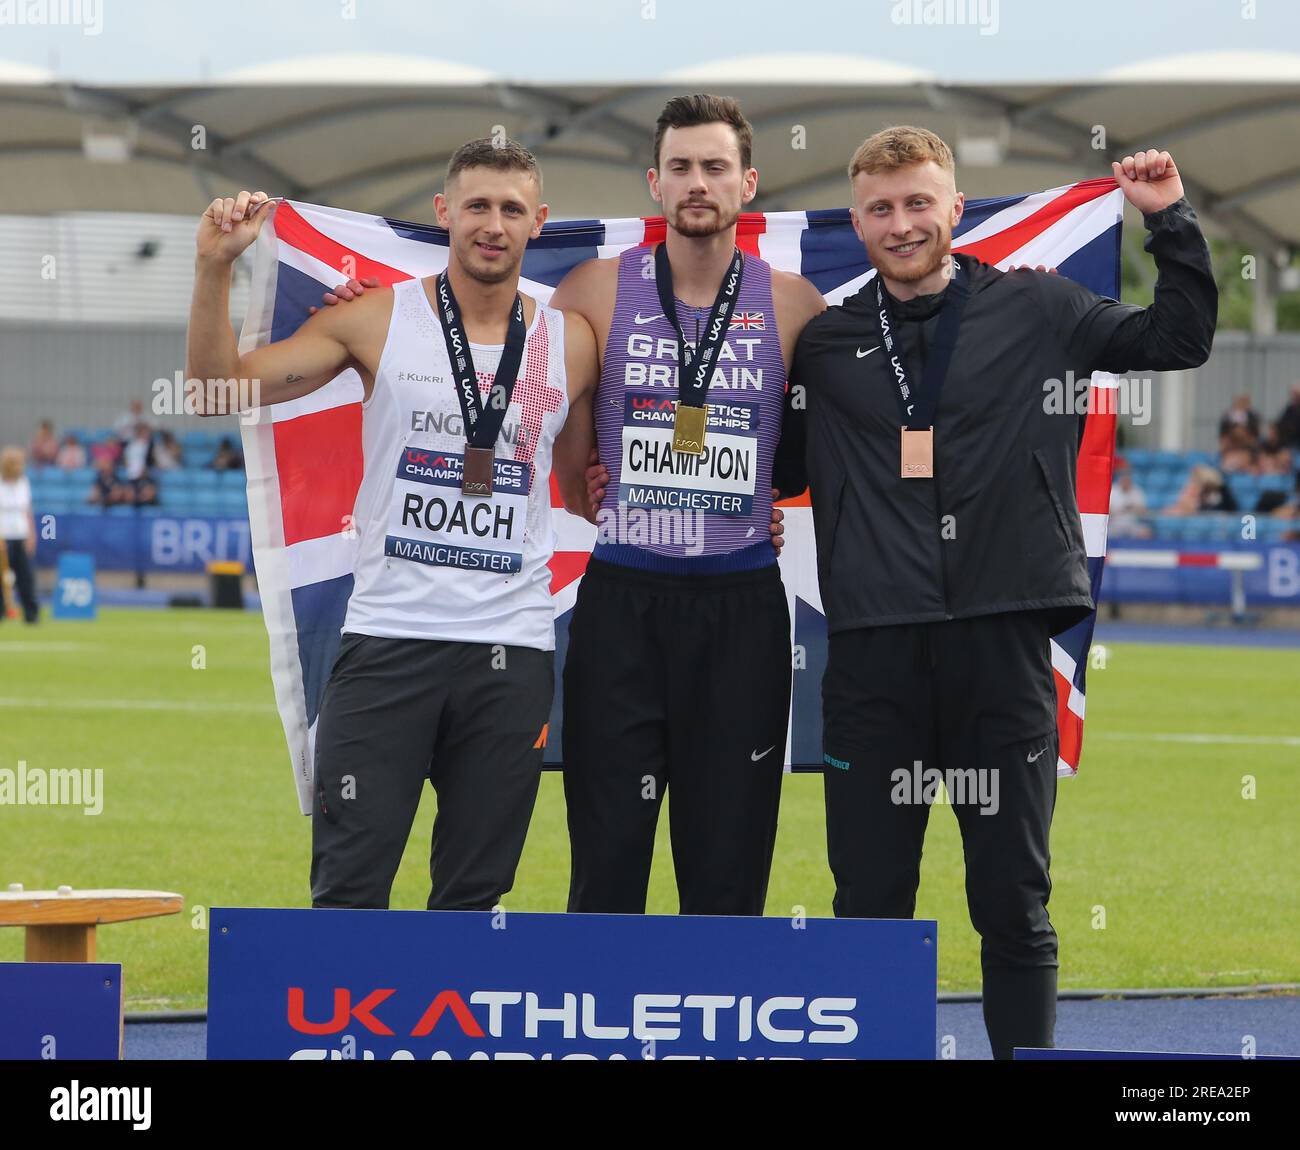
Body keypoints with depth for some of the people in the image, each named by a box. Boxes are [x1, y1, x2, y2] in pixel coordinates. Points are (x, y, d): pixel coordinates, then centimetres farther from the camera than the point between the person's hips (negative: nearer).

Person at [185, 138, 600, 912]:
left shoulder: (571, 343, 7)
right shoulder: (378, 321, 2)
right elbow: (219, 390, -1)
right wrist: (216, 268, -11)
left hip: (512, 649, 2)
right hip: (389, 637, -2)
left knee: (472, 897, 7)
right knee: (348, 890, -5)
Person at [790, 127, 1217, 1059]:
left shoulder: (1035, 311, 8)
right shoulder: (826, 342, 10)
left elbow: (1178, 339, 15)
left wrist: (1170, 222, 4)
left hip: (1001, 641, -1)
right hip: (872, 648, 1)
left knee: (1015, 901, 2)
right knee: (869, 901, 4)